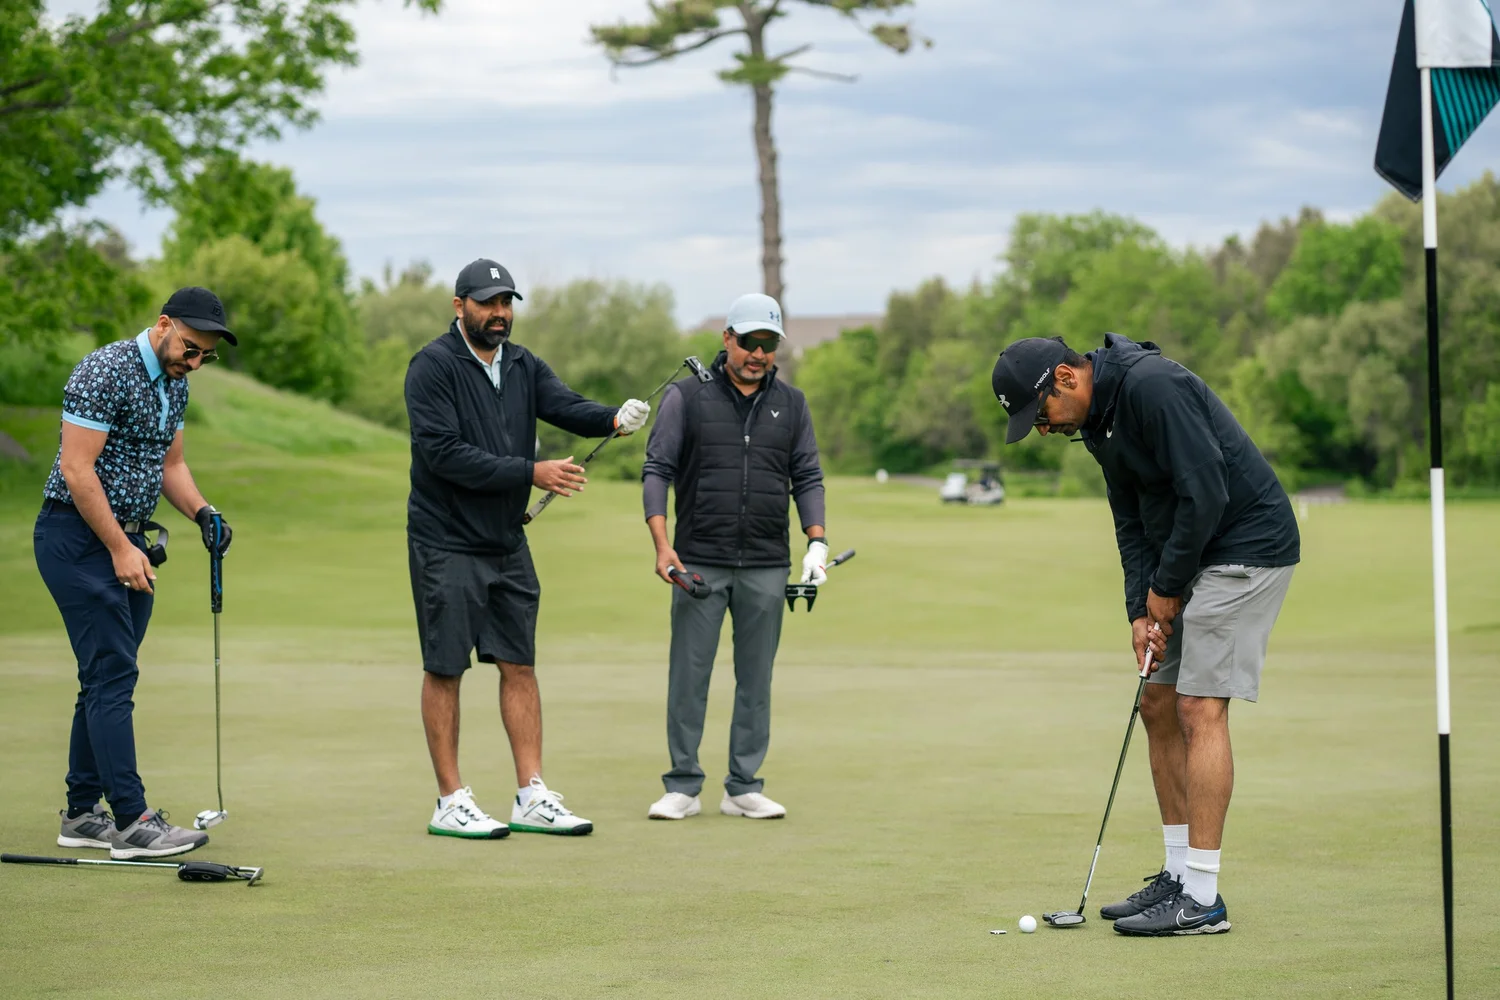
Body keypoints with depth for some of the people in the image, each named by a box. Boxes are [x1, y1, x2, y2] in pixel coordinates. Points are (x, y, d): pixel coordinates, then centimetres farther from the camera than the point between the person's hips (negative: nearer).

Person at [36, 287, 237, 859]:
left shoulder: (174, 383, 11)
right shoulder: (104, 373, -17)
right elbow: (77, 469, -20)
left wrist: (201, 512, 2)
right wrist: (120, 549, -20)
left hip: (127, 540, 9)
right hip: (79, 537, -9)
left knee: (106, 679, 9)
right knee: (113, 676, -12)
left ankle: (83, 815, 14)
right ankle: (131, 822, -15)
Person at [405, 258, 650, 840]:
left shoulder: (524, 366, 8)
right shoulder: (433, 367, -12)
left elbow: (567, 408, -9)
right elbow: (444, 453, -21)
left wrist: (614, 418, -32)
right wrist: (531, 473, -24)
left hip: (507, 544, 7)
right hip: (447, 545, -7)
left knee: (519, 665, 6)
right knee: (445, 669, 0)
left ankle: (532, 797, 10)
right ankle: (451, 802, 6)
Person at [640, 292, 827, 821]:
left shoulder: (791, 404, 10)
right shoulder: (687, 396, 1)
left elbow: (807, 478, 12)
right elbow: (657, 469, -1)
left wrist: (817, 543, -3)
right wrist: (662, 544, -12)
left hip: (766, 567, 3)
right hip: (698, 562, -2)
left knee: (756, 679, 5)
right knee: (688, 675, -1)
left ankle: (744, 787, 12)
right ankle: (683, 787, 7)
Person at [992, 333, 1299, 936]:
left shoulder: (1153, 388, -23)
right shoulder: (1096, 417, 8)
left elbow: (1205, 494, -26)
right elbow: (1131, 518, 12)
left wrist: (1166, 587, -14)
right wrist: (1141, 609, 0)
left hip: (1248, 545, -10)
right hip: (1190, 561, 10)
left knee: (1200, 707, -12)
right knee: (1158, 705, 10)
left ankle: (1201, 899, -11)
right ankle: (1178, 874, 17)